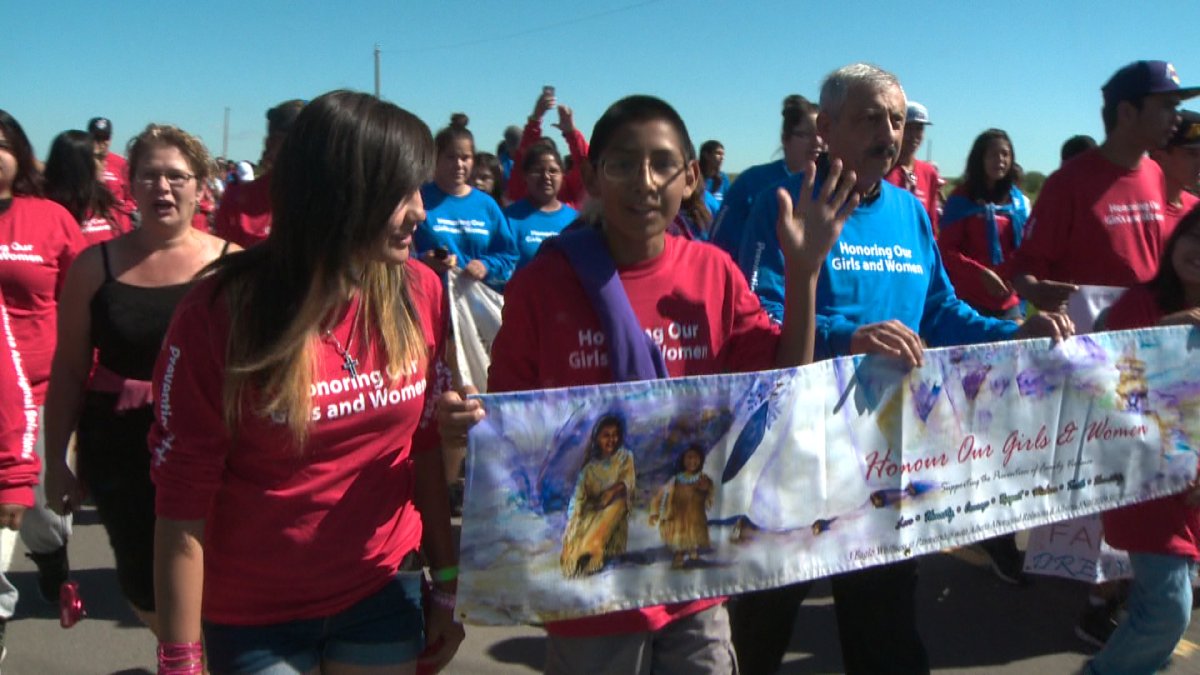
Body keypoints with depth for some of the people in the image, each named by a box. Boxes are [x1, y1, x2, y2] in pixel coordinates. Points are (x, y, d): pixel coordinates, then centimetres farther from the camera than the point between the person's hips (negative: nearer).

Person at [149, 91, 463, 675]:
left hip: (385, 592, 3)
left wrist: (446, 581, 4)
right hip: (255, 616, -2)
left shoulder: (418, 293, -7)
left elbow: (424, 447, 2)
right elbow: (183, 504, -13)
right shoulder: (220, 314, -17)